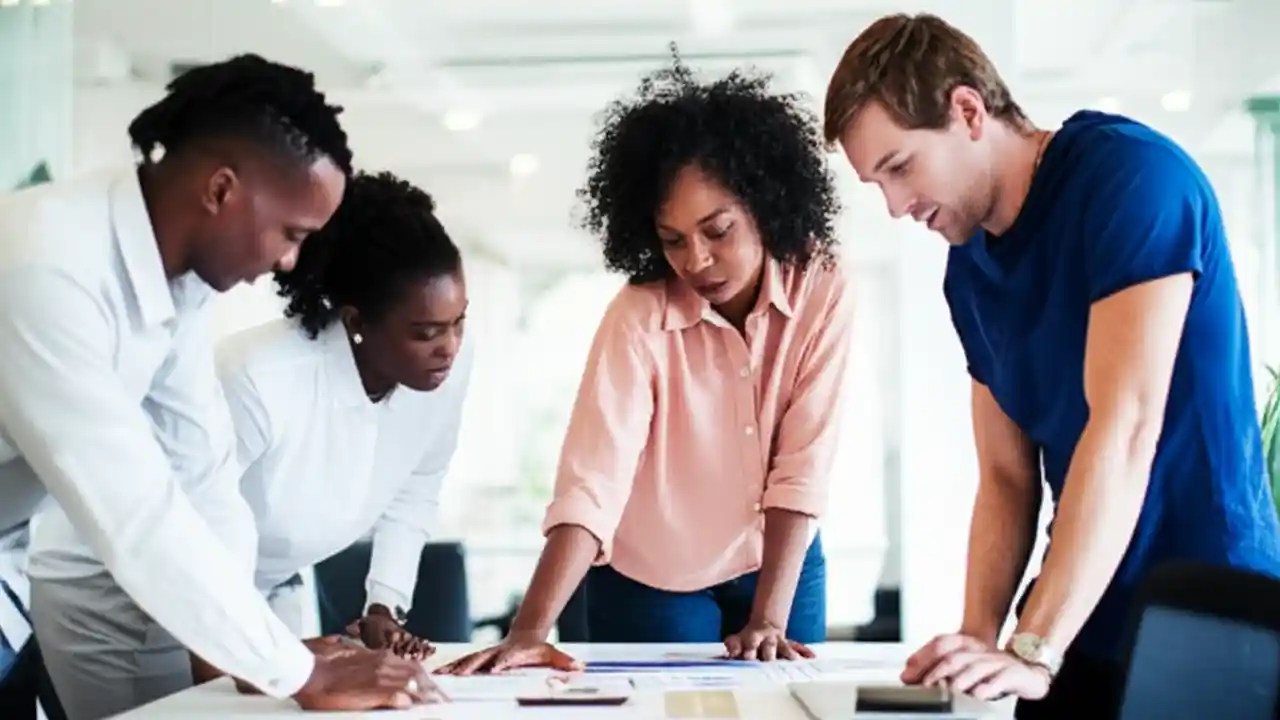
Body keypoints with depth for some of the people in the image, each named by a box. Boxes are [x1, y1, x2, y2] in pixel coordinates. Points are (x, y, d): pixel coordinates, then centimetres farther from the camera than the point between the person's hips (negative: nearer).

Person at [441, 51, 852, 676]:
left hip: (781, 564, 2)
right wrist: (529, 632, -41)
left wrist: (768, 618, -24)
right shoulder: (639, 317, -23)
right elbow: (591, 483, -31)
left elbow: (803, 467, -18)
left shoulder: (821, 291, -17)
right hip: (650, 581, -2)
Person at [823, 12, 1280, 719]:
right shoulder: (968, 269, 6)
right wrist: (978, 638, -9)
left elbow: (1125, 428, -23)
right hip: (1087, 628, 7)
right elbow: (1006, 476, 7)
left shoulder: (1131, 176, -16)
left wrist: (1030, 651, -25)